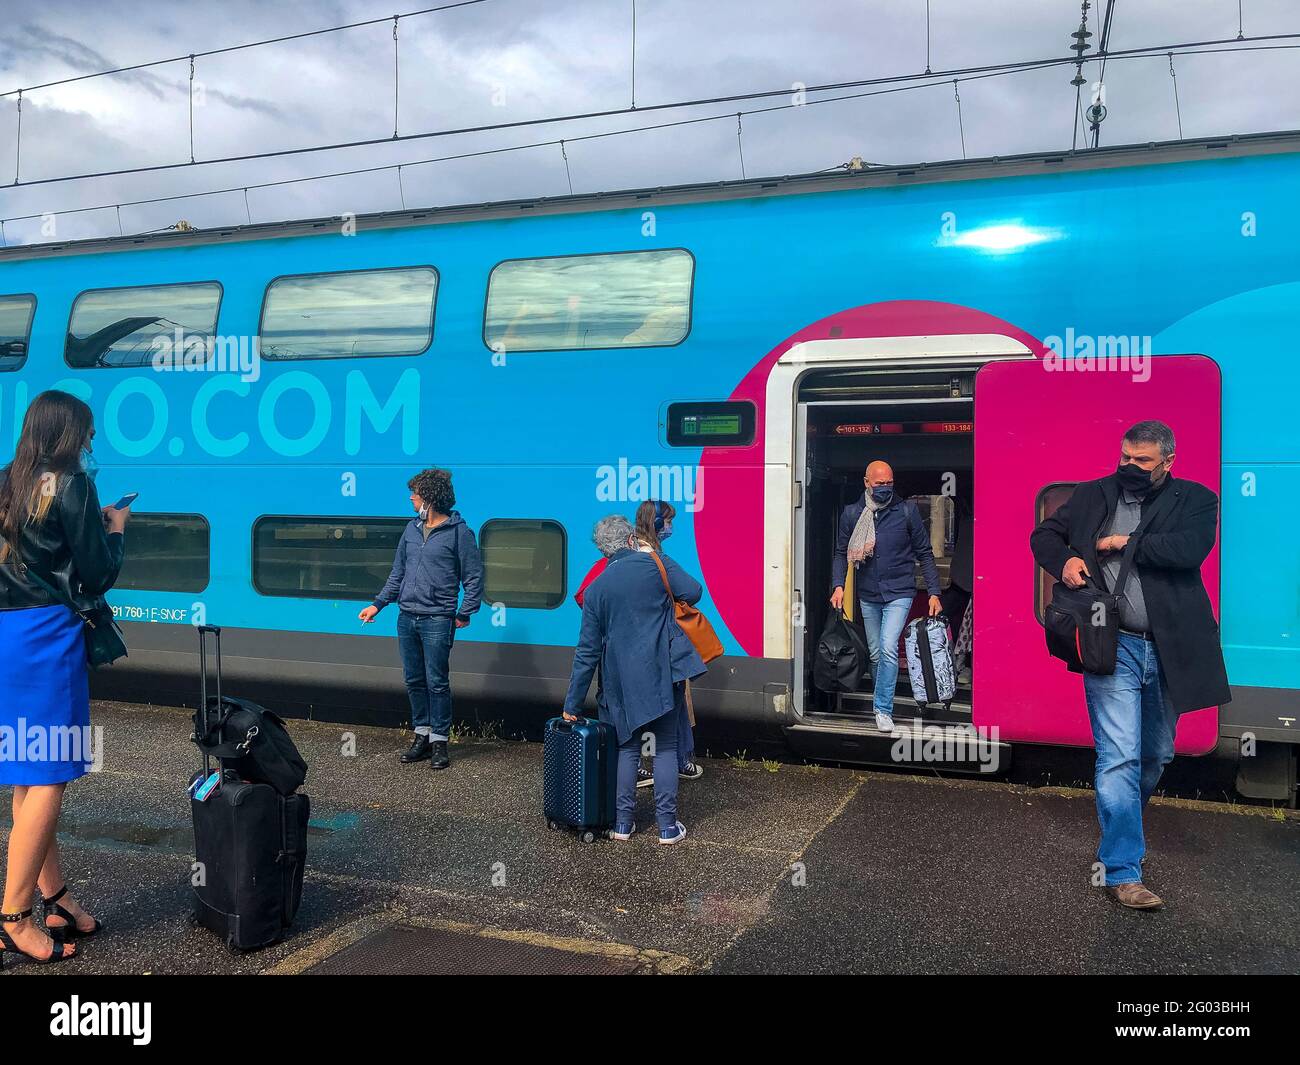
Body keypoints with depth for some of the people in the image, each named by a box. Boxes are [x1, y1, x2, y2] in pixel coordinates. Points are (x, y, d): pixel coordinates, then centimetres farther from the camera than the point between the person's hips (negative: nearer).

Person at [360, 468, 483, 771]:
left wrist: (464, 614, -10)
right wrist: (378, 604, 15)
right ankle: (422, 735, 21)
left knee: (437, 682, -3)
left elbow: (474, 576, -4)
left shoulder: (458, 531, -6)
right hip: (407, 618, 6)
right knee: (414, 681, 11)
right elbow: (398, 573, 20)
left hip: (437, 620, -6)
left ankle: (439, 741, 7)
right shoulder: (412, 529, 12)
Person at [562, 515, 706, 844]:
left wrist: (573, 704, 8)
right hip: (663, 673, -2)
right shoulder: (656, 563, -1)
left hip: (621, 681, 2)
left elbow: (587, 652, 4)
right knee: (666, 746, 7)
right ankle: (667, 825, 9)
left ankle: (623, 822, 16)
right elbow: (693, 591, -8)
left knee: (627, 747, 14)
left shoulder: (595, 589, 5)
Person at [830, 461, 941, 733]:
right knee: (875, 654, 12)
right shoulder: (852, 513, 2)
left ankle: (883, 709, -8)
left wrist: (933, 593, -1)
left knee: (888, 648, -17)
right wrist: (838, 585, -6)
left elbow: (925, 553, 2)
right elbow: (841, 553, 8)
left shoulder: (907, 510, -3)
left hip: (899, 592, -3)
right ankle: (882, 700, 30)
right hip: (868, 595, 3)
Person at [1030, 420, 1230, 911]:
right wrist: (1064, 561, -9)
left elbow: (1191, 548, -16)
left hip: (1168, 650, 2)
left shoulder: (1196, 500, 2)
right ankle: (1122, 871, -3)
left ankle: (1123, 826, 45)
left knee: (1156, 754, 18)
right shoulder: (1092, 496, 6)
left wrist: (1126, 542, -12)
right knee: (1119, 756, -8)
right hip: (1114, 645, -2)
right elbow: (1043, 535, 12)